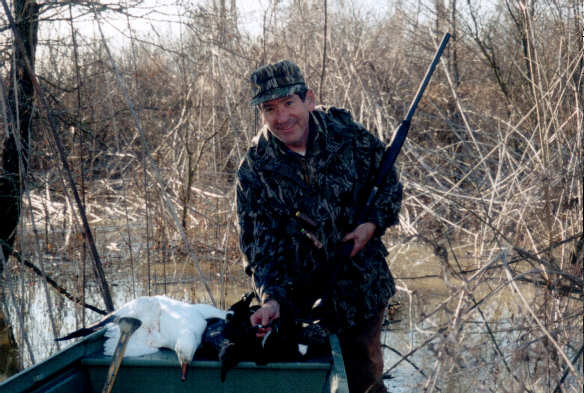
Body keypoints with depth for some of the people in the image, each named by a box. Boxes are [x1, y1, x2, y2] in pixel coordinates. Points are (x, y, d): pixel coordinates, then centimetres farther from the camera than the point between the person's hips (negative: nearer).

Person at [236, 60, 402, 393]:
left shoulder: (349, 136, -10)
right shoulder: (255, 169, -12)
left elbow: (390, 184, 6)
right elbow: (259, 243, -12)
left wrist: (375, 223, -12)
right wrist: (272, 298, -26)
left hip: (360, 287, 0)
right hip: (297, 294, 0)